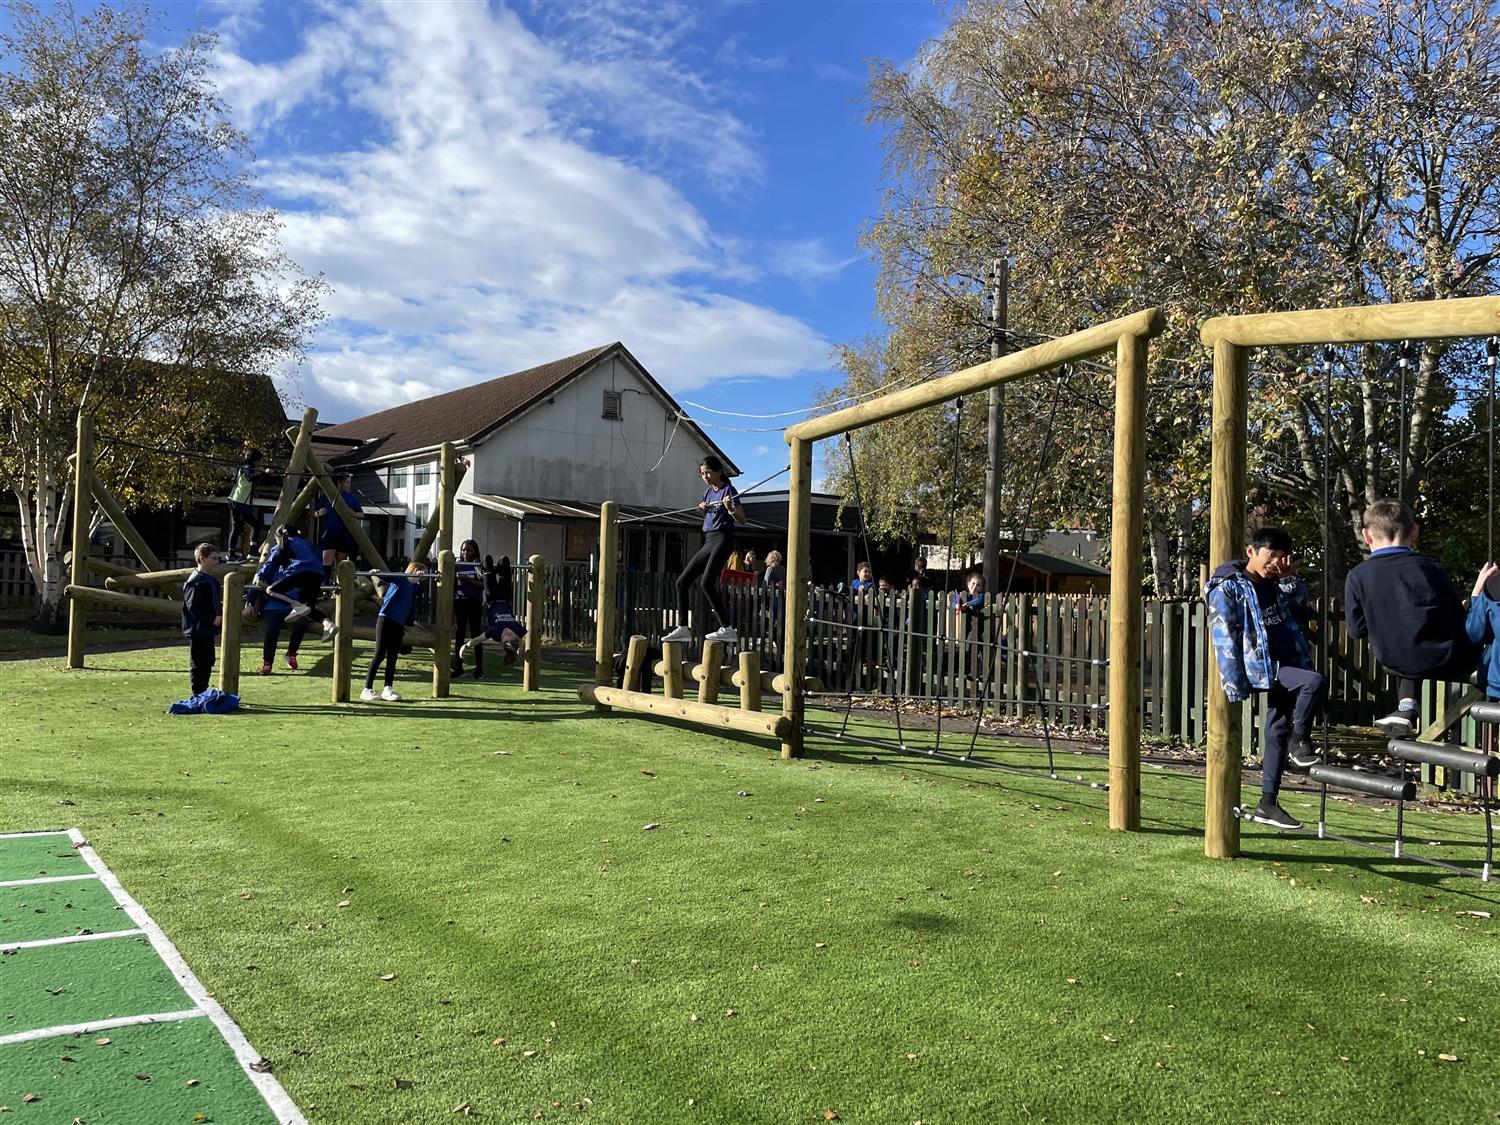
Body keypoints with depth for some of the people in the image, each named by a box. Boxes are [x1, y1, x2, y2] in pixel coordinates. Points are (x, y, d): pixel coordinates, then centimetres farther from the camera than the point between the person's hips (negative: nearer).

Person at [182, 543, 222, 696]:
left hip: (208, 630, 10)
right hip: (198, 631, -10)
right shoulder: (196, 581, -16)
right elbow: (193, 607, -21)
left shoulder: (211, 580, 14)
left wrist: (218, 617, 7)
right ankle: (198, 695, 3)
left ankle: (203, 693, 24)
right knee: (198, 664, -3)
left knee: (208, 661, 15)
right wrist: (212, 619, -20)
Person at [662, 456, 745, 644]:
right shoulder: (708, 491, 17)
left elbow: (741, 519, -11)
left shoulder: (729, 490, -4)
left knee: (706, 582, -24)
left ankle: (727, 629, -24)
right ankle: (683, 628, 7)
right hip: (708, 540, 9)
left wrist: (730, 508, -30)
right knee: (682, 581, 4)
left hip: (723, 538, -9)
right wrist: (702, 507, 11)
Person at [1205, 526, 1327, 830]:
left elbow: (1300, 605, 23)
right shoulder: (1228, 588, -9)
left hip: (1285, 666, 7)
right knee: (1316, 681, -28)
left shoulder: (1274, 583, 12)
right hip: (1260, 666, -7)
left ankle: (1268, 804, 14)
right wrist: (1237, 686, -16)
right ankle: (1301, 740, -5)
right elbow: (1224, 640, -12)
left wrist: (1290, 577, 3)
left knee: (1278, 731, 7)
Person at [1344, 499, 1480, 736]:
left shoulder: (1357, 576, -4)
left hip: (1397, 662, 3)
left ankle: (1406, 706, 17)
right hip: (1446, 663, -3)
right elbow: (1458, 616, 2)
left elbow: (1356, 629, 0)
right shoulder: (1429, 567, -5)